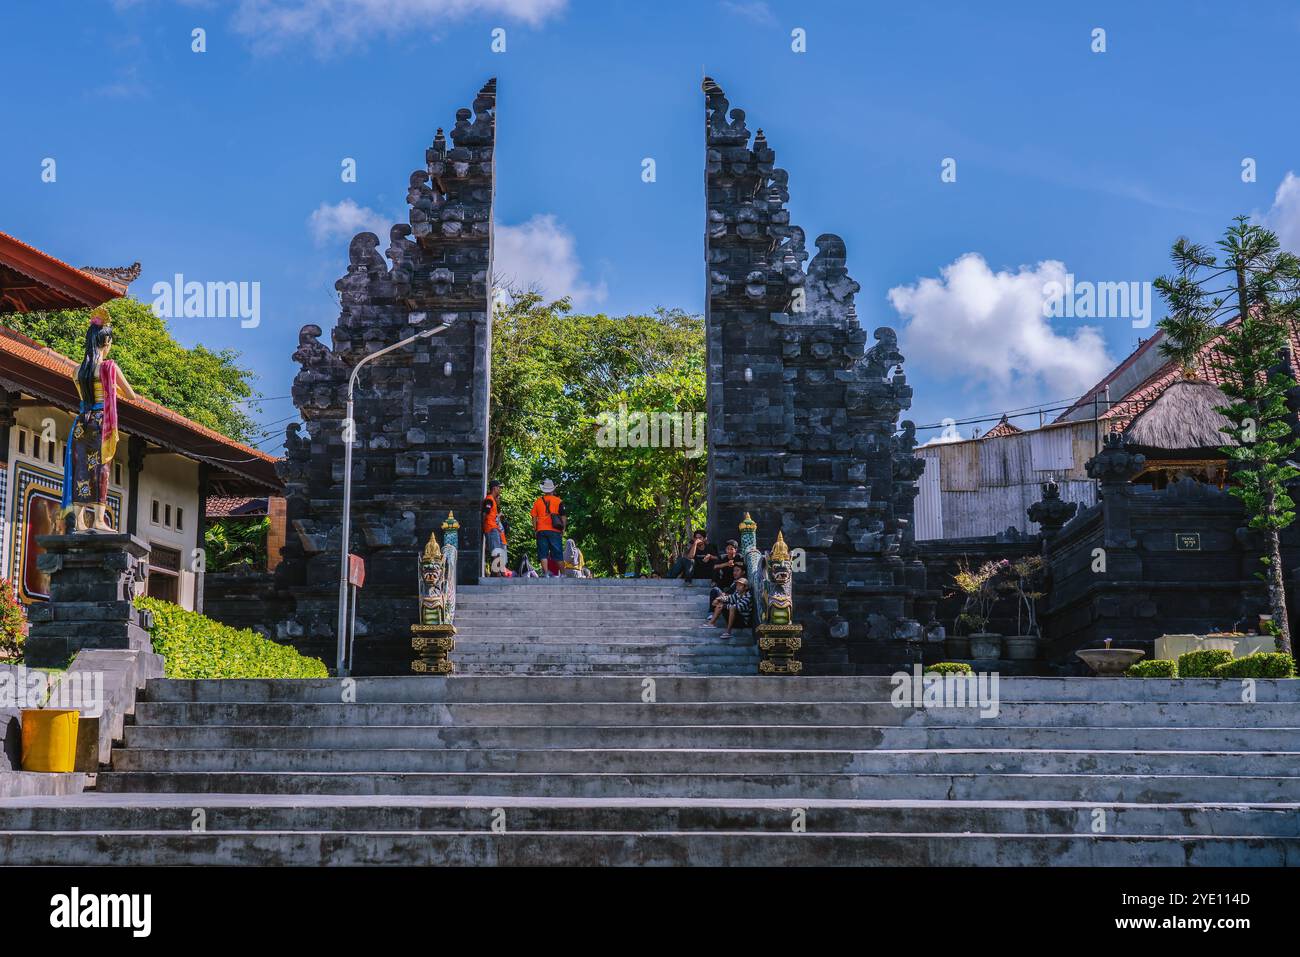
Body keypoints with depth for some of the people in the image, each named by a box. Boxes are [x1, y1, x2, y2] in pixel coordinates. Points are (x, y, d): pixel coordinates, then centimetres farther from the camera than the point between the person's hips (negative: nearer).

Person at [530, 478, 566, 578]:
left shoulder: (538, 501, 8)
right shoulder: (558, 501, 3)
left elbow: (534, 517, 6)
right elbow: (563, 516, -1)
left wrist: (535, 529, 12)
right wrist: (563, 529, 4)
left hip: (541, 530, 1)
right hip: (555, 530, -1)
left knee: (543, 553, 1)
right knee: (557, 553, 5)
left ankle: (546, 573, -10)